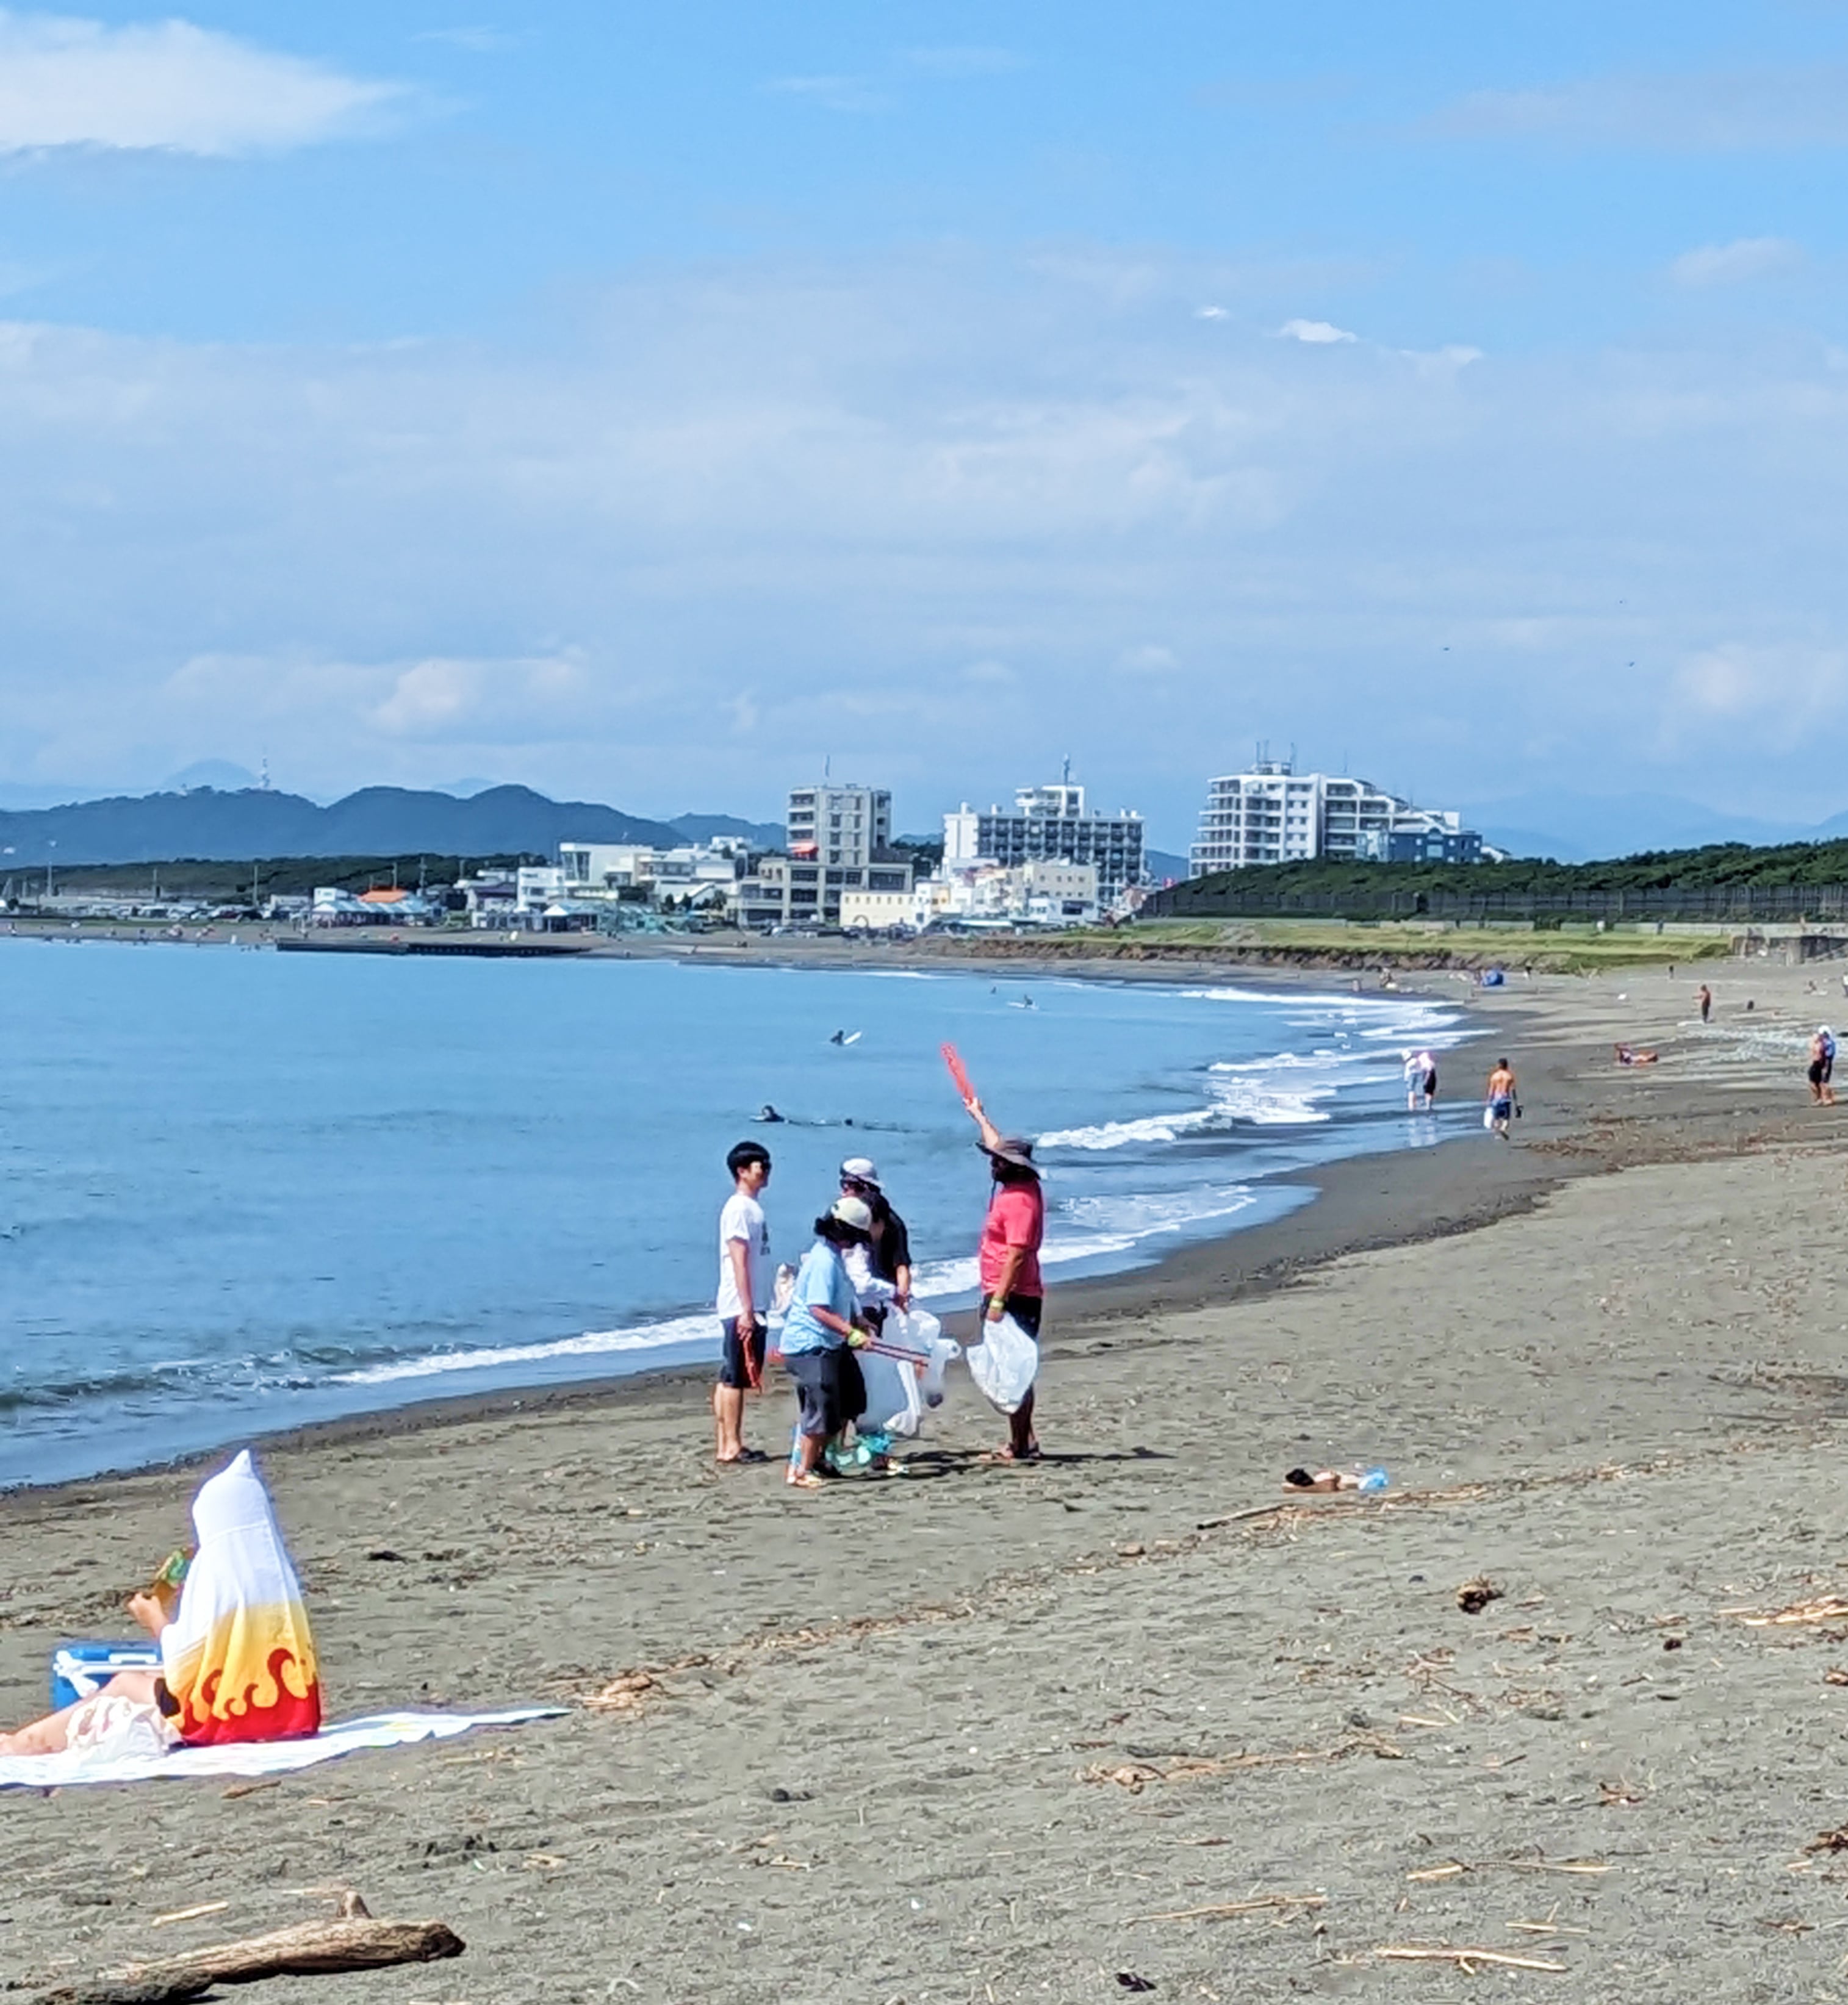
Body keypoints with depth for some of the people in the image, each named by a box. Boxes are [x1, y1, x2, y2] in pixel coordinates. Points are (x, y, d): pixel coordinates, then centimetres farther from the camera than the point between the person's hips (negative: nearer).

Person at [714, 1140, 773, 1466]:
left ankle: (727, 1446, 13)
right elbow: (739, 1262, -18)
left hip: (751, 1308, 9)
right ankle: (730, 1447, -5)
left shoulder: (752, 1208, 16)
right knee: (734, 1378, -6)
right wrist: (746, 1311, -21)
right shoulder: (739, 1209, -13)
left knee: (735, 1378, 10)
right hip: (740, 1309, -9)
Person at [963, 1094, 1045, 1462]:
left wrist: (999, 1300, -26)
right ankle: (1024, 1441, 17)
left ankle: (1021, 1446, -9)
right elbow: (998, 1145, 33)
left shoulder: (1020, 1200, -18)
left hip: (1015, 1298, -11)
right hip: (1002, 1294, 11)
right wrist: (978, 1116, 47)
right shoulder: (1015, 1186, 12)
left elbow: (1017, 1254, -24)